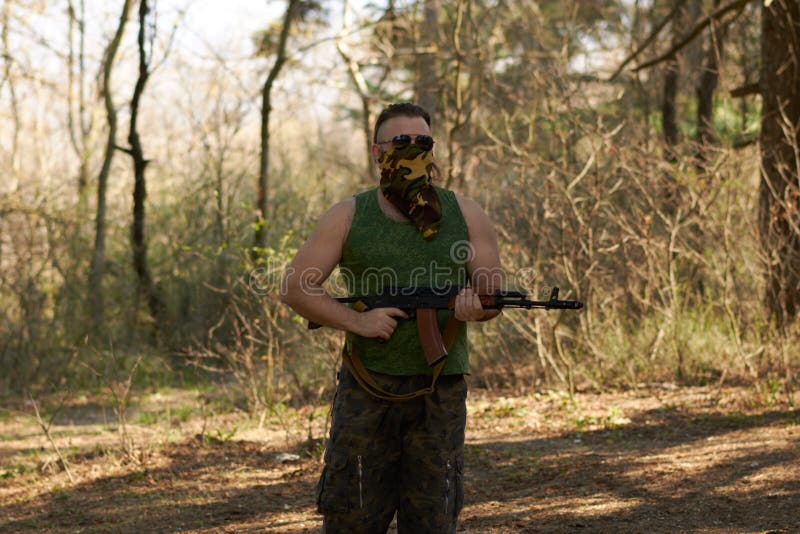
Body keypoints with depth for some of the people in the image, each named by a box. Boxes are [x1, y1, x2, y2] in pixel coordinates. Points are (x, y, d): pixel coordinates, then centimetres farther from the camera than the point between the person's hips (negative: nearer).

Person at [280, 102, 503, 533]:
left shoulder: (465, 215, 8)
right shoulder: (349, 217, 4)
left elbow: (493, 294, 7)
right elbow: (294, 286, 0)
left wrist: (476, 304, -17)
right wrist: (357, 321, -13)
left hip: (441, 392, 1)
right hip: (368, 388, -1)